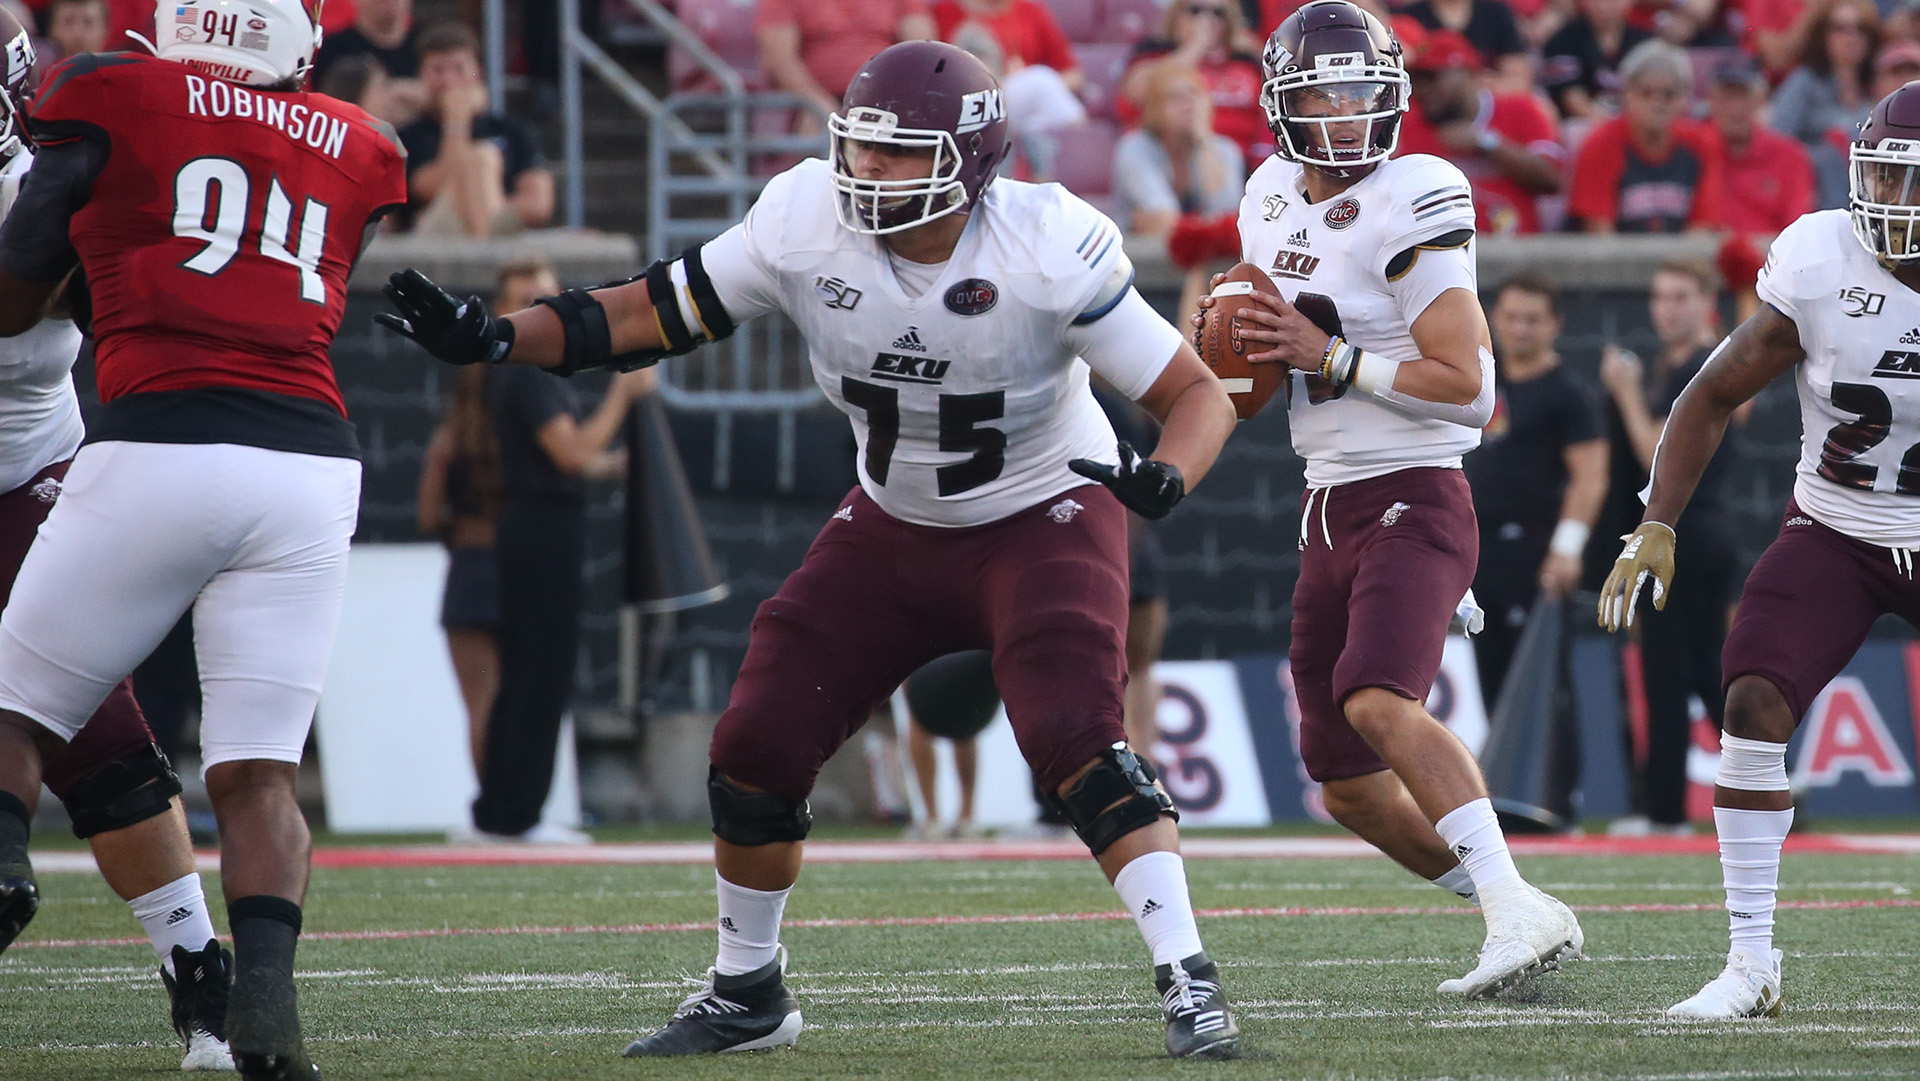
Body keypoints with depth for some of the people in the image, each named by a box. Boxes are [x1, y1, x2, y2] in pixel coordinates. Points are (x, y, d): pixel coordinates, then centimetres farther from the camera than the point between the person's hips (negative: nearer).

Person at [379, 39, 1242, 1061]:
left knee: (1074, 742, -27)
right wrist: (496, 339, -18)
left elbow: (1199, 393, -22)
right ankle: (746, 993, 20)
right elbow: (656, 313, -7)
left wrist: (1161, 479, -43)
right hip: (894, 523, 5)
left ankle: (1190, 986, -20)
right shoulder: (807, 223, -19)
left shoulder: (1049, 252, -28)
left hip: (1044, 516, -5)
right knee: (757, 745, -1)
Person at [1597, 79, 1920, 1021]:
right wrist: (1657, 527, -12)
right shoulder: (1820, 265, -16)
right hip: (1834, 533, 0)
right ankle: (1749, 961, -11)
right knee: (1755, 704, -18)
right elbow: (1715, 397, -5)